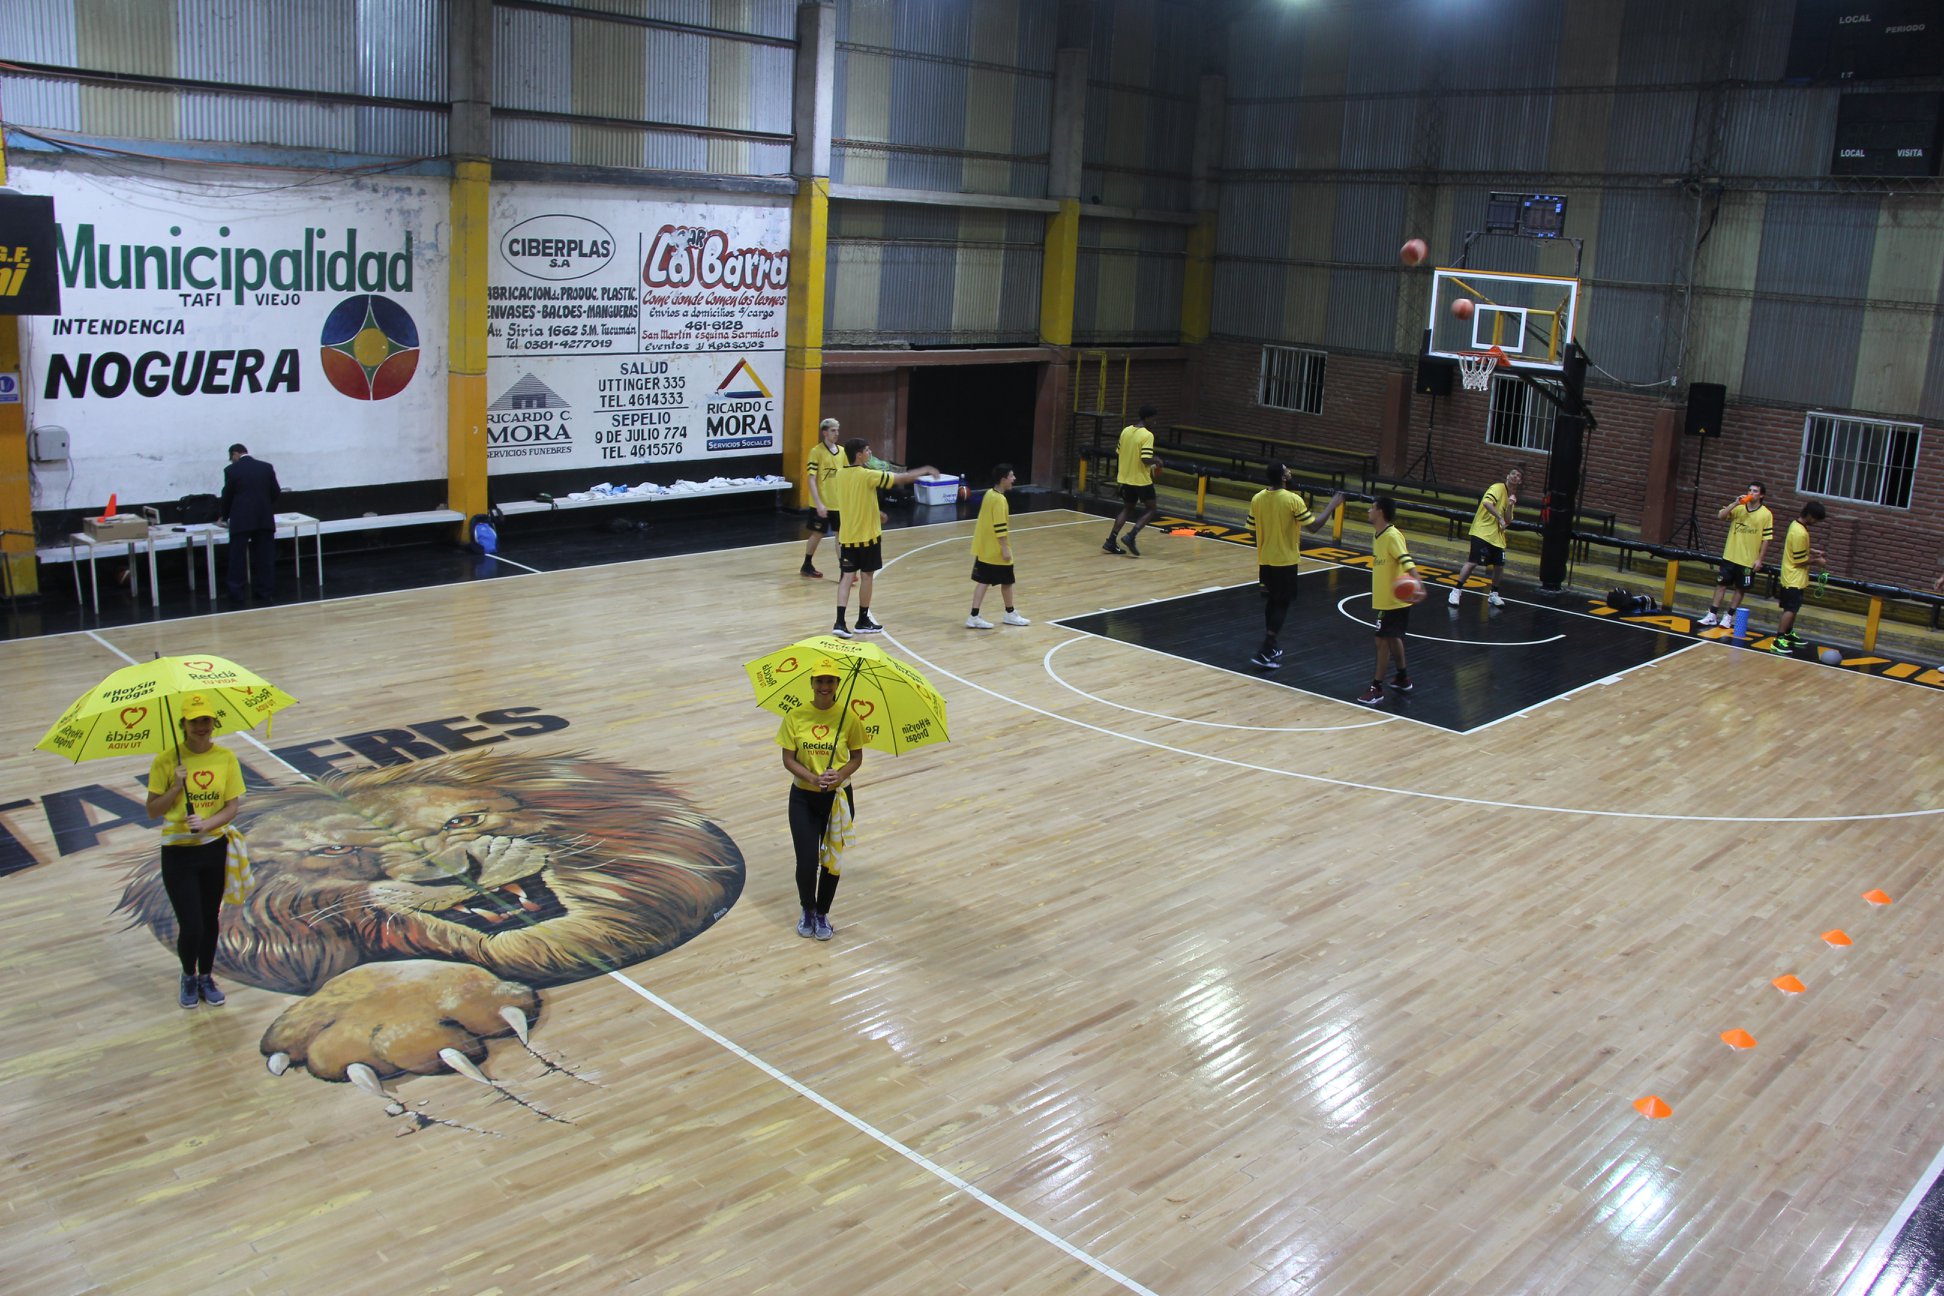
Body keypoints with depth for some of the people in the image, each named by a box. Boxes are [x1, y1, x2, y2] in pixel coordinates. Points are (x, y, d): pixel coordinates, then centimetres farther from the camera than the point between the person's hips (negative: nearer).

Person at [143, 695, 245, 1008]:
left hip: (214, 849, 2)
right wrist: (176, 787, -22)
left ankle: (206, 978, 36)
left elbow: (233, 805, -4)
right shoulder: (165, 761, -10)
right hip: (178, 853, -2)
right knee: (191, 926, -3)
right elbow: (153, 811, -7)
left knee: (210, 920, 15)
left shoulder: (226, 757, -4)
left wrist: (207, 824, -21)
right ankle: (188, 977, 26)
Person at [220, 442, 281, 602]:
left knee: (238, 557, 5)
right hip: (265, 519, 3)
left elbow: (227, 496, 4)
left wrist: (223, 516, 20)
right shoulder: (267, 467, 6)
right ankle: (265, 592, 7)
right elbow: (276, 492, 8)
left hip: (241, 520, -3)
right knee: (264, 557, 6)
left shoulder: (231, 470, -2)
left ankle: (236, 592, 5)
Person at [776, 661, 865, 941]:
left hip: (838, 797, 0)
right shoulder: (795, 717, -9)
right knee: (806, 862, -3)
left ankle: (822, 913, 33)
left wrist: (841, 774, -21)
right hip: (803, 798, 0)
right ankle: (807, 910, 27)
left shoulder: (849, 718, -9)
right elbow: (788, 759, -6)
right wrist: (814, 778, -22)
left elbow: (857, 757, -1)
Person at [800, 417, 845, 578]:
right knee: (817, 534, 7)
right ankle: (807, 565, 25)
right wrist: (819, 503, -20)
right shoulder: (816, 451, -11)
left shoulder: (842, 451, 5)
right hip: (821, 504, -5)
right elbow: (811, 479, -14)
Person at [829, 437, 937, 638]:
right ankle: (863, 621, 18)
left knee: (847, 576, 4)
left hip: (847, 536, 5)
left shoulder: (838, 476, 3)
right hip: (867, 535, -5)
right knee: (866, 576, 8)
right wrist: (925, 470, 2)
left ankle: (840, 622, -7)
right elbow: (901, 478, -11)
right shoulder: (868, 475, -16)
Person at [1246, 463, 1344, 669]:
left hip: (1265, 559, 5)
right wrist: (1332, 506, -1)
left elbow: (1252, 528, 6)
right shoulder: (1293, 500, -17)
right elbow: (1314, 526, -13)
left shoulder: (1257, 499, -2)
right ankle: (1264, 653, -6)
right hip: (1285, 561, -5)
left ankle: (1270, 647, 26)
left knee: (1271, 602, 19)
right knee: (1282, 605, 1)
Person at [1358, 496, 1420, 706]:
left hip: (1394, 600, -9)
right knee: (1392, 638, 20)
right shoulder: (1377, 535, 5)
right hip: (1385, 598, 9)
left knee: (1383, 640, -6)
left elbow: (1407, 561, -31)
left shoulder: (1392, 536, -22)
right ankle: (1402, 678, 36)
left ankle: (1377, 688, -1)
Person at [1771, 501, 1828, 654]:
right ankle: (1778, 641, -11)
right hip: (1795, 578, -10)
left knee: (1792, 608, 20)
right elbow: (1800, 560, -21)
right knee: (1791, 609, -10)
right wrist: (1816, 561, -8)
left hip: (1791, 576, 10)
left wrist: (1812, 551, 10)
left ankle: (1788, 634, 32)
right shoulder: (1801, 533, -25)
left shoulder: (1795, 524, 4)